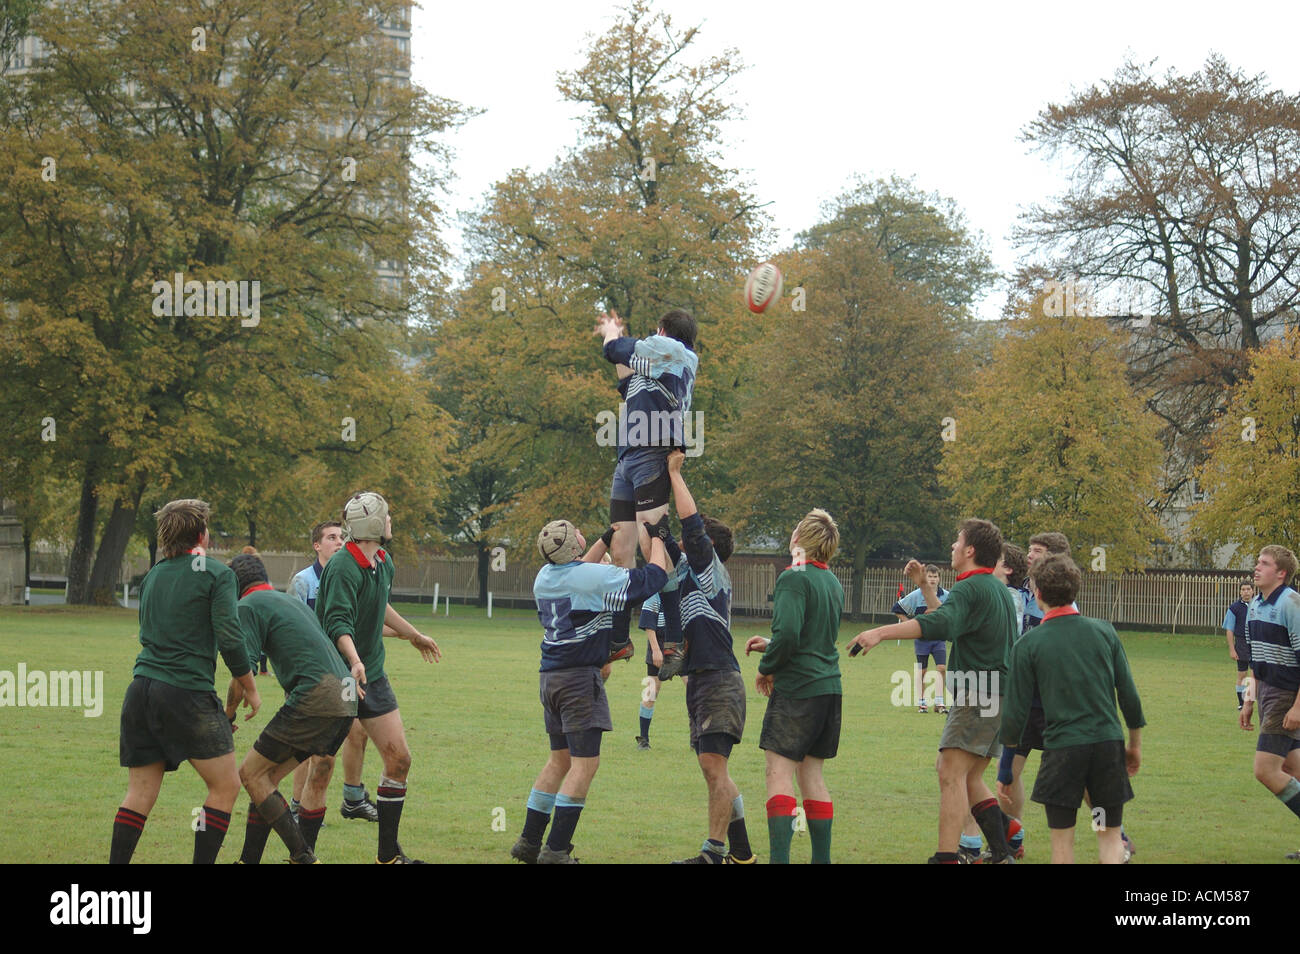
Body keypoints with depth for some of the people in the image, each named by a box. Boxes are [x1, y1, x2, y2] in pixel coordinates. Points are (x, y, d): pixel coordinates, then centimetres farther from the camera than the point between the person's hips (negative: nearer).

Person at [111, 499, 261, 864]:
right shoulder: (215, 573, -3)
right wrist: (250, 688, 2)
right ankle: (202, 861, 0)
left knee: (140, 792, 9)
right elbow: (229, 638, -10)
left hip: (140, 692, 6)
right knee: (225, 786, 5)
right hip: (188, 693, -6)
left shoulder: (153, 575, 16)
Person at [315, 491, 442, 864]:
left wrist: (414, 635, 44)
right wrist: (354, 661, -48)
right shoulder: (343, 567, -19)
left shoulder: (384, 563, 9)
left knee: (399, 759, 3)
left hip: (373, 675, 8)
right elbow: (338, 623, -30)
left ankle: (389, 853, 12)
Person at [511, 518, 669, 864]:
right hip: (580, 679, -8)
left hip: (550, 677, 8)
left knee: (560, 760, 17)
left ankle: (529, 842, 17)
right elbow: (654, 576, -4)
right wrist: (657, 540, 14)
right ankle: (556, 850, -12)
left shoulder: (545, 576, 9)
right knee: (585, 763, -6)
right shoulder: (596, 576, -12)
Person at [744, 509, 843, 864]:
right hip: (829, 687, 8)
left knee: (779, 770, -9)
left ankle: (779, 857, -18)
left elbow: (787, 632, -24)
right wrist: (771, 646, 21)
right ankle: (822, 858, 13)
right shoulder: (833, 583, 15)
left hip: (796, 688, -8)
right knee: (812, 772, 13)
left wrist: (767, 668, -8)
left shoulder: (795, 578, -12)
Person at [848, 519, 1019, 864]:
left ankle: (946, 857, -21)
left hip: (977, 695, -10)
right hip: (1000, 696, 10)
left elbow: (939, 624, -31)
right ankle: (1002, 853, 10)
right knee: (971, 780, 14)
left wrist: (882, 632, -38)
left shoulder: (970, 589, -12)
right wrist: (925, 586, 38)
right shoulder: (999, 589, 20)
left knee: (952, 774, -13)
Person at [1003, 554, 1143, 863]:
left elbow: (1017, 710, -3)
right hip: (1109, 744, 3)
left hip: (1062, 747, -2)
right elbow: (1129, 695, 5)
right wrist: (1135, 744, 18)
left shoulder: (1028, 644, -5)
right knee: (1110, 835, 12)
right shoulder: (1103, 632, 2)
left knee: (1062, 840, 7)